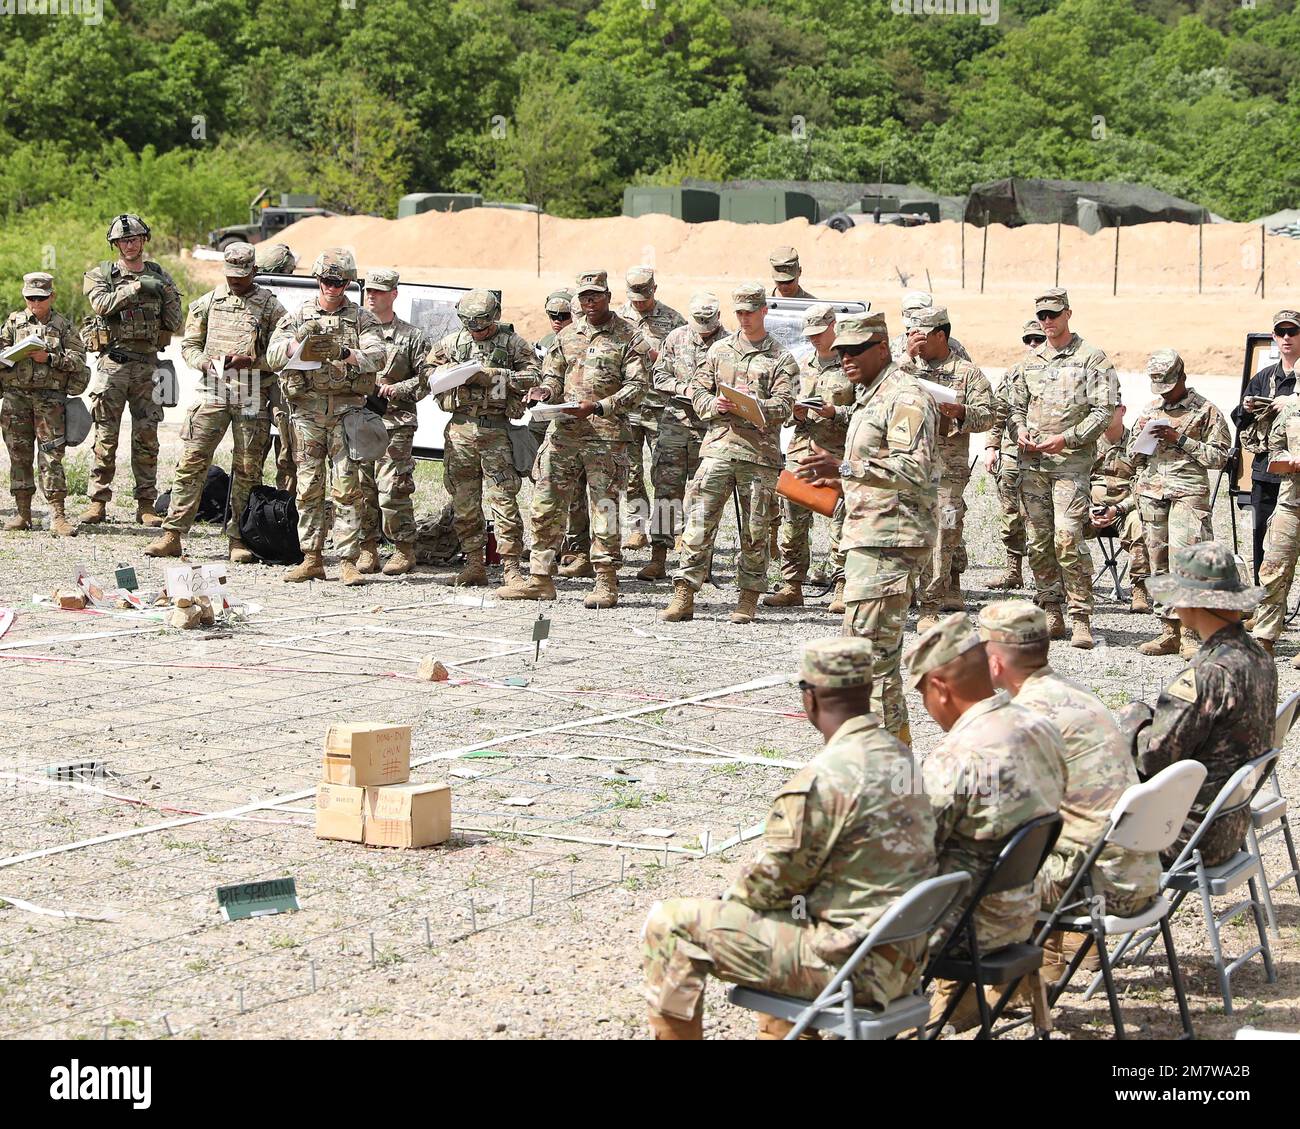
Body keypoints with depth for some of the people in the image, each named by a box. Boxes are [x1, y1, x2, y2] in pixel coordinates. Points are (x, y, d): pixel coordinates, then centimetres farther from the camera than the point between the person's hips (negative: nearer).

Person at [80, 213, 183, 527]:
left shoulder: (159, 276, 12)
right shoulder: (101, 274, 4)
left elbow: (174, 324, 11)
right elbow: (101, 304, -17)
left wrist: (168, 295, -1)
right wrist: (137, 288, -17)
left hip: (147, 363, 2)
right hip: (112, 362, -2)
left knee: (147, 438, 2)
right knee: (106, 437, -2)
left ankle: (146, 504, 6)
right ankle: (98, 502, 3)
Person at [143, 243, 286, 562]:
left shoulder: (271, 306, 3)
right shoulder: (208, 302, 11)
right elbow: (189, 344, 15)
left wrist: (250, 361, -16)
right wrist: (204, 362, -6)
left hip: (252, 396, -1)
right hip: (213, 391, 2)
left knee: (247, 468, 1)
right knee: (192, 460, -5)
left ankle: (238, 538, 9)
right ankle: (172, 534, -4)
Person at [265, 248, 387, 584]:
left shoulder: (362, 318, 8)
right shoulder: (298, 316, 11)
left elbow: (378, 355, -6)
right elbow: (273, 356, 2)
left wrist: (343, 353, -22)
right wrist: (298, 342, -18)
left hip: (347, 409, -1)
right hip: (307, 408, 1)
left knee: (348, 486, -6)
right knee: (309, 486, 2)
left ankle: (348, 561, -5)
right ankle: (311, 559, 7)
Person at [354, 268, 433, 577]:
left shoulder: (412, 337, 7)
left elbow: (427, 378, 5)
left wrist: (396, 389, -8)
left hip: (395, 422, -3)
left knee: (393, 490, -9)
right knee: (362, 489, 2)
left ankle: (404, 550, 0)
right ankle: (368, 548, 10)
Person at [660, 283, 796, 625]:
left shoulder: (781, 359, 5)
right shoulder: (719, 350, 15)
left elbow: (783, 405, -4)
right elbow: (697, 389, 15)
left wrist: (747, 407, -20)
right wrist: (715, 405, -7)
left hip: (760, 452, -2)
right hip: (718, 446, 2)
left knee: (755, 530, 2)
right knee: (700, 522, -5)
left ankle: (748, 599, 11)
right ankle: (683, 595, -4)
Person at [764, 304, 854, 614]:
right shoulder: (803, 366, 19)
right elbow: (787, 403, 26)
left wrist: (835, 412, -16)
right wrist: (796, 412, 4)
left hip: (838, 452, -5)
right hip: (801, 447, 6)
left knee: (840, 522, -6)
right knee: (793, 521, 3)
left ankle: (842, 590, -3)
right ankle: (791, 587, 10)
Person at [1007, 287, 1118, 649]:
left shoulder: (1092, 359, 0)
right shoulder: (1029, 362, 16)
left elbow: (1103, 411, -5)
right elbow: (1016, 405, 23)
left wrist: (1066, 438, -15)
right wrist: (1020, 430, 1)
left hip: (1071, 461, -6)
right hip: (1032, 461, 6)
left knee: (1068, 539, -15)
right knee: (1038, 541, 5)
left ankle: (1081, 618, -11)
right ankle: (1050, 612, 14)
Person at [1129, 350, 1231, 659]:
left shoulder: (1205, 410, 2)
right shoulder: (1151, 409, 19)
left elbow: (1219, 456, -3)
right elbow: (1133, 455, 23)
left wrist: (1181, 440, -10)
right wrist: (1143, 435, 2)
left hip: (1188, 493, -6)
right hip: (1150, 493, 6)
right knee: (1160, 566, 4)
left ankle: (1191, 635, -14)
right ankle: (1169, 633, 8)